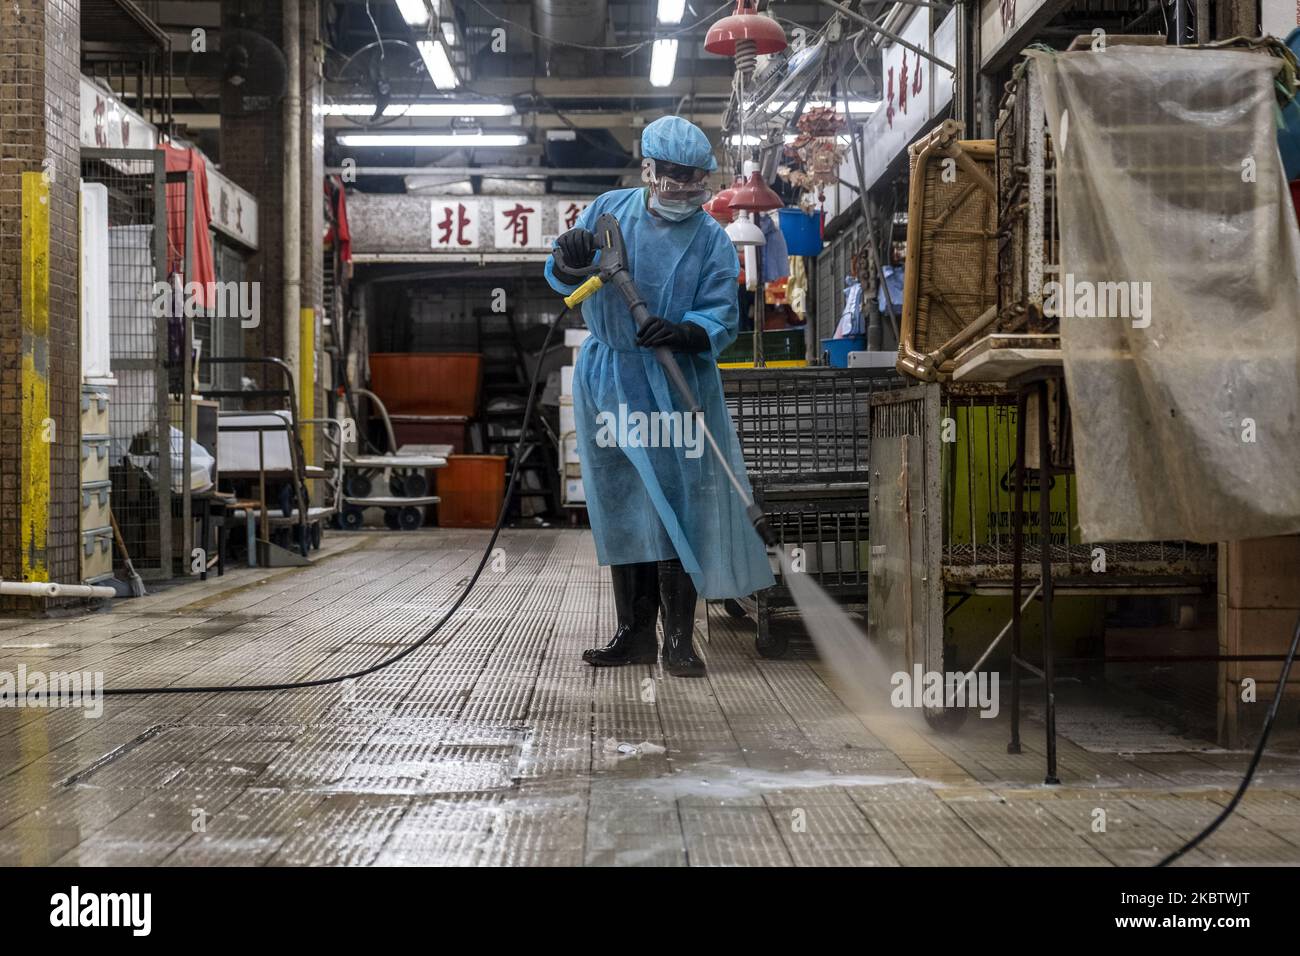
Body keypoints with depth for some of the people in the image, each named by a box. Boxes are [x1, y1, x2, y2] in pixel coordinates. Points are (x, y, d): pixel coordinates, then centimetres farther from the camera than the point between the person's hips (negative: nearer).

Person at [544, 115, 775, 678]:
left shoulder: (711, 240, -3)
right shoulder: (609, 211, 4)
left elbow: (722, 317, -9)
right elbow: (562, 281, 5)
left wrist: (684, 333, -29)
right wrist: (571, 261, -18)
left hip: (675, 383, -3)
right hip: (608, 379, 3)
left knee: (674, 504, -8)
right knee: (619, 506, 8)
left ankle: (679, 640, -1)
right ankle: (634, 632, 18)